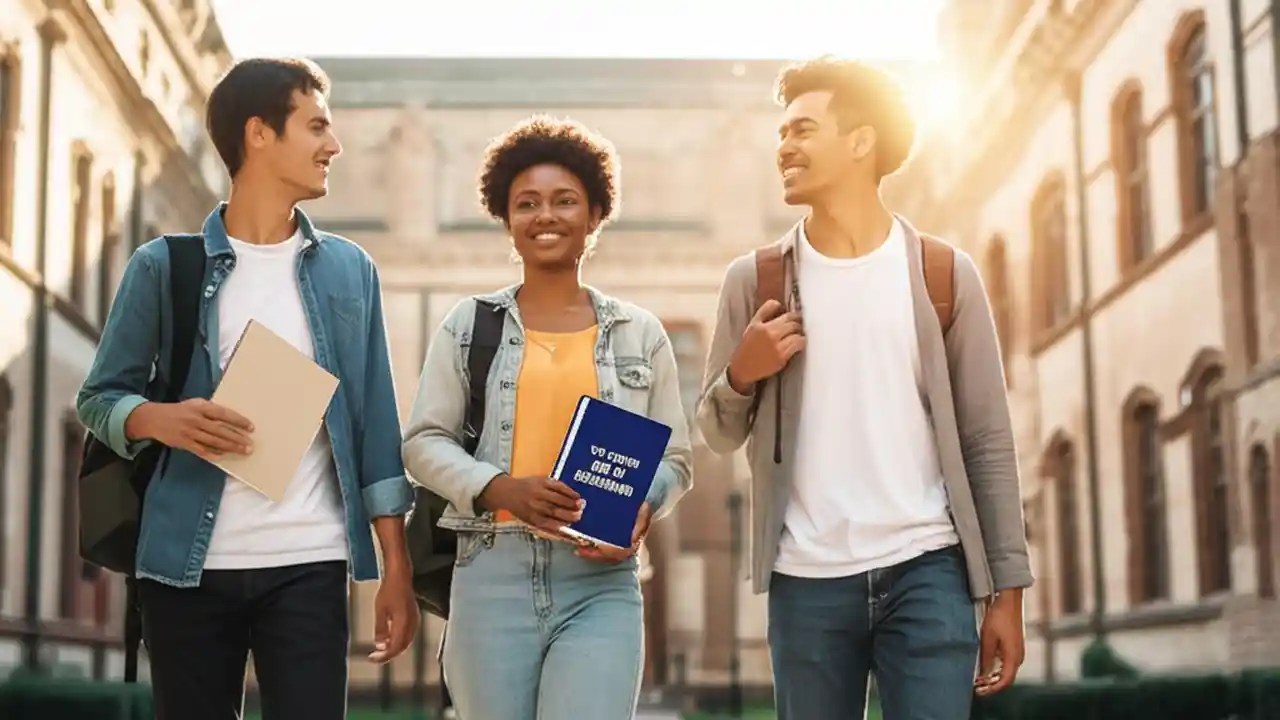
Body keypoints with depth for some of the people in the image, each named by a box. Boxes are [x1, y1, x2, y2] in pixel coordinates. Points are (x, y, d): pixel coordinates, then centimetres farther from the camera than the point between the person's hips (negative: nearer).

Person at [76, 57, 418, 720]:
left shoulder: (349, 269, 9)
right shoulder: (164, 265, 2)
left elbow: (374, 424, 7)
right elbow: (99, 398, 6)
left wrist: (395, 568, 3)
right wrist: (161, 419, -17)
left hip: (309, 563, 1)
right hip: (188, 563, -1)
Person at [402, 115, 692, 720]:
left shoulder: (640, 333, 11)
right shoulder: (469, 323, 9)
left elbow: (675, 457, 12)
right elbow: (424, 441, 5)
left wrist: (643, 508, -10)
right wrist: (500, 489, -13)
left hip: (602, 580, 0)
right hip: (493, 573, 0)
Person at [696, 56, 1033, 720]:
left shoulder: (944, 274, 3)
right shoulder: (755, 280, 5)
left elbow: (987, 443, 3)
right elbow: (719, 435, 10)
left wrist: (1006, 589, -1)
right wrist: (742, 375, -11)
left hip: (926, 572, -1)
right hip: (807, 583, 1)